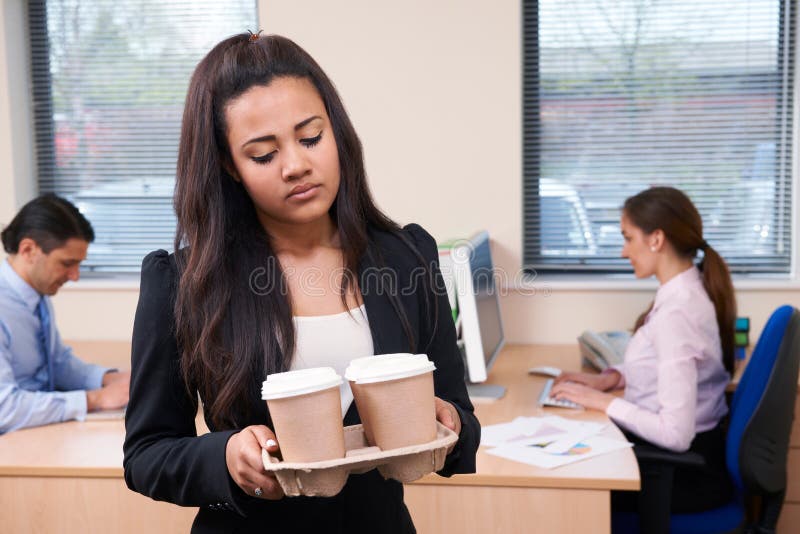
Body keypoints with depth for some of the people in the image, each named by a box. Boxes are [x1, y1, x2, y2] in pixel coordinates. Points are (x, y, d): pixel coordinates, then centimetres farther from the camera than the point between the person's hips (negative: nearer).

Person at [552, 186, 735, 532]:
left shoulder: (675, 312, -27)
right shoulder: (693, 288, 2)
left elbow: (675, 433, -29)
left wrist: (601, 401, -19)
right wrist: (611, 378, 3)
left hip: (683, 472, -8)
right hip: (696, 452, 8)